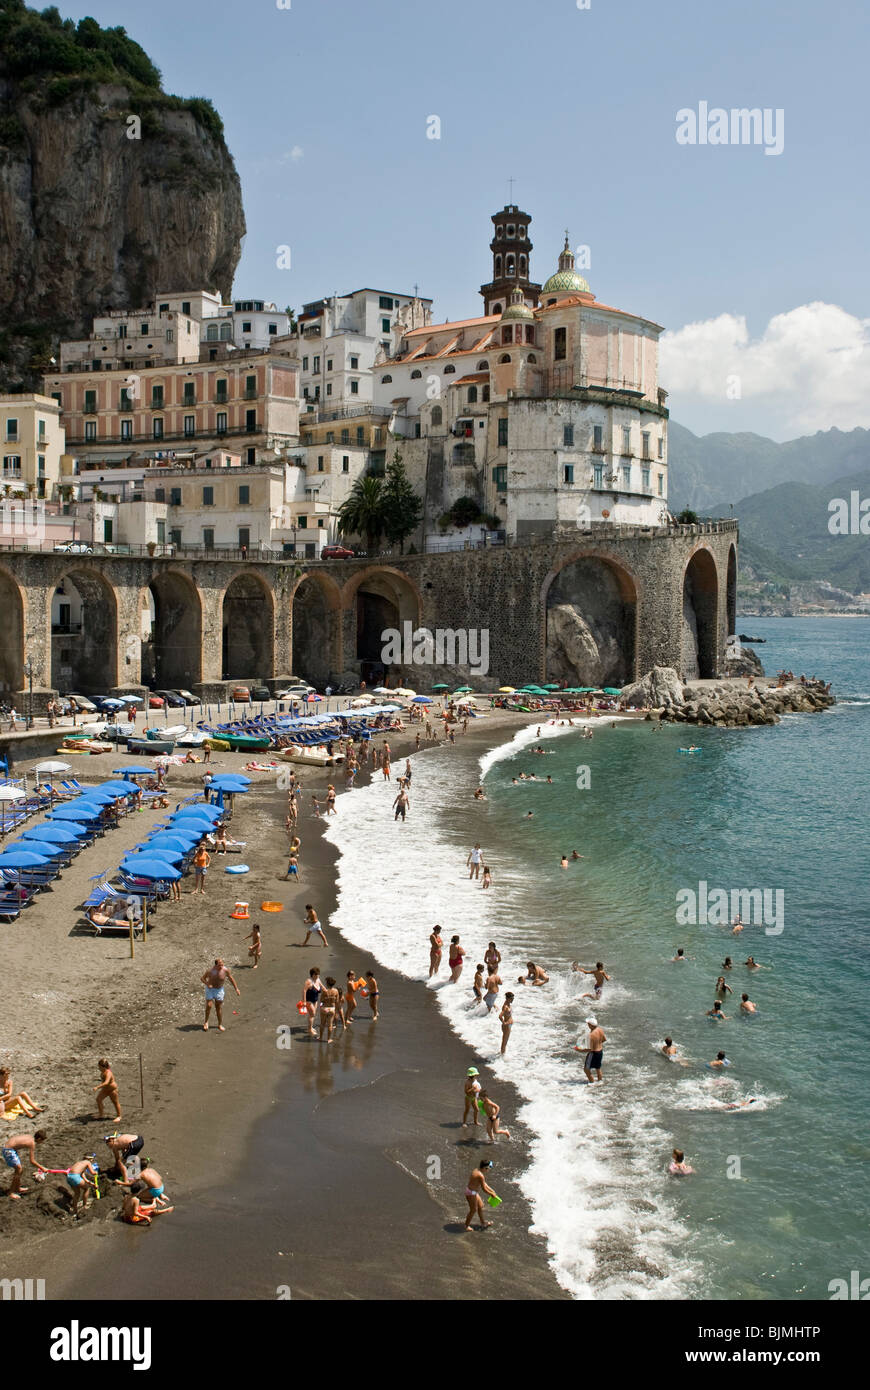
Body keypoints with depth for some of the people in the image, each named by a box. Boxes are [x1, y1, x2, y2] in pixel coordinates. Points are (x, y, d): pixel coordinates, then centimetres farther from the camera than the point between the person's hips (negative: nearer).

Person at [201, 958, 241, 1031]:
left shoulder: (225, 970, -18)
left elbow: (231, 979, -2)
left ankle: (220, 1025, 18)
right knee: (208, 1006, -6)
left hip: (219, 990, 1)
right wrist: (207, 984, -26)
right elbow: (202, 978, -7)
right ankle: (206, 1022, 16)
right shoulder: (210, 970, -21)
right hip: (210, 989, -1)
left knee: (219, 1007, 5)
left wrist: (236, 989, 2)